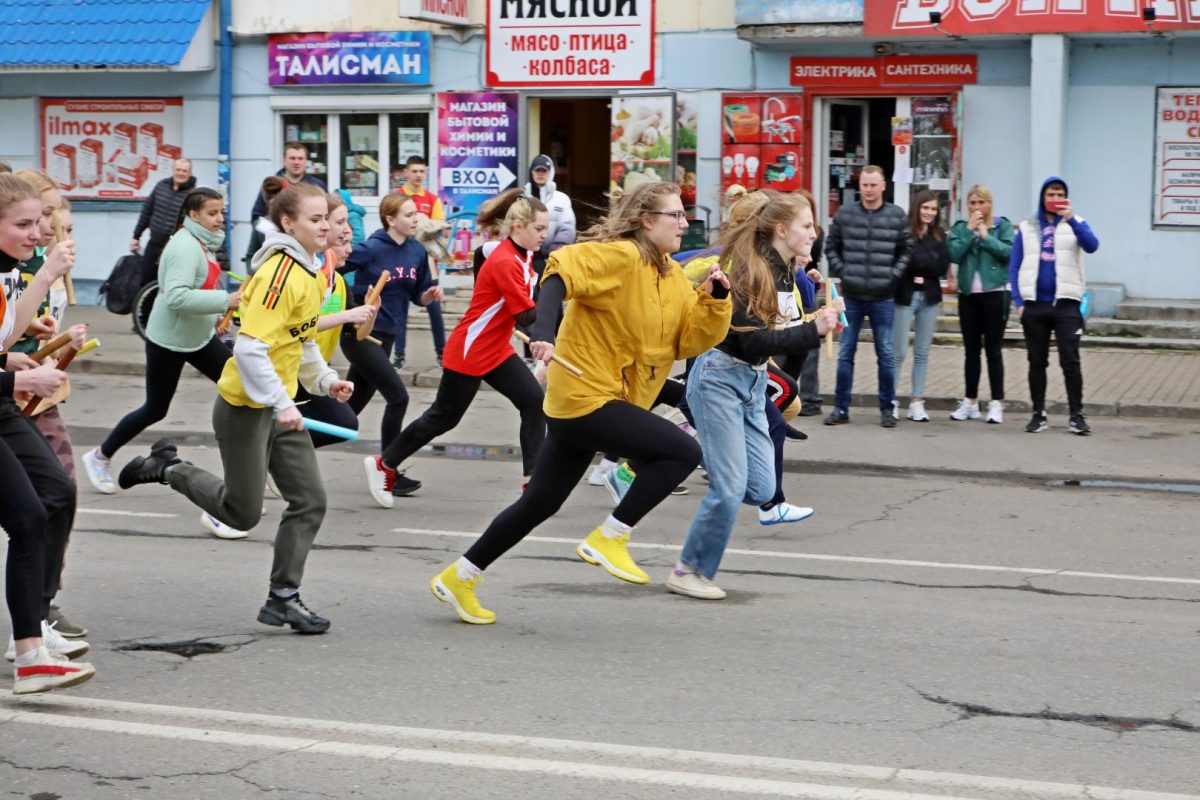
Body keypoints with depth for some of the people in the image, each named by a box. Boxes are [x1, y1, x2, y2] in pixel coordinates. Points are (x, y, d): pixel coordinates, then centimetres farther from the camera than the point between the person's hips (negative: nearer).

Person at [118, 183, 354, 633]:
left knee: (310, 500, 2)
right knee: (243, 513, 2)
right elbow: (250, 347, -28)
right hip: (245, 407, -9)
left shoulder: (309, 272, 8)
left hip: (280, 406, 9)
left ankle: (283, 598, 10)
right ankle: (167, 468, 22)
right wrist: (281, 403, -29)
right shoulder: (280, 272, -22)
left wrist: (324, 380, 7)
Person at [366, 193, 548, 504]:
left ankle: (532, 477, -5)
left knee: (534, 402, -7)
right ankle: (385, 463, 20)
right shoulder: (504, 263, -23)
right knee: (443, 417, 4)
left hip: (497, 351, 9)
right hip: (468, 353, -9)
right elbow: (526, 316, -24)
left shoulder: (523, 255, 5)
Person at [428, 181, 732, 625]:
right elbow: (560, 272, -26)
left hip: (580, 404, 9)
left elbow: (694, 338, 9)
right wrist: (544, 331, -39)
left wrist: (715, 298, -7)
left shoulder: (673, 278, 13)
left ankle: (459, 577, 24)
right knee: (683, 451, -14)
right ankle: (608, 539, -6)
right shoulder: (619, 256, -14)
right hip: (586, 397, -9)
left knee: (541, 502, 14)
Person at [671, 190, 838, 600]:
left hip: (754, 382, 8)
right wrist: (813, 330, -26)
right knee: (730, 487, -9)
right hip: (721, 378, -8)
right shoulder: (748, 270, -18)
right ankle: (689, 571, 7)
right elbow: (754, 339, -24)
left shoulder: (786, 271, 7)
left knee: (761, 489, 2)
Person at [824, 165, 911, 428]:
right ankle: (841, 408, 12)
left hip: (883, 298, -1)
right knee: (845, 354, 5)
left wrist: (893, 275, -4)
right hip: (851, 297, 1)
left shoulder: (897, 216, 1)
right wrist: (842, 271, -2)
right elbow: (832, 247, 9)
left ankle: (887, 409, 12)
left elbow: (906, 250, 6)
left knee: (886, 355, 3)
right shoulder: (844, 214, 2)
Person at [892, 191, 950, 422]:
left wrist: (918, 264, -11)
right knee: (898, 352, -2)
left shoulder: (939, 235, 8)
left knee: (922, 353, 8)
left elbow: (943, 266, -2)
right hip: (905, 296, -5)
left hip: (930, 298, 5)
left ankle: (916, 402, 13)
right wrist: (929, 261, -14)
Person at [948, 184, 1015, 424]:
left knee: (993, 349, -1)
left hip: (995, 292, -3)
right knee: (971, 350, 9)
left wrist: (985, 236, -11)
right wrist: (970, 230, -11)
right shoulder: (960, 227, 7)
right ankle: (970, 402, 16)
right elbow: (954, 254, -8)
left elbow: (1009, 251, -14)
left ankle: (996, 403, 2)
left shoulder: (1003, 226, 1)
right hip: (968, 294, 3)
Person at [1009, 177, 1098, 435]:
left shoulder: (1075, 224, 5)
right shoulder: (1027, 228, 9)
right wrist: (1018, 302, -2)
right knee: (1037, 361, 8)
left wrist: (1071, 220, -29)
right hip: (1034, 305, 2)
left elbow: (1092, 246, -16)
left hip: (1066, 304, -2)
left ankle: (1076, 414, -1)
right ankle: (1038, 414, 14)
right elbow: (1014, 267, 8)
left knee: (1070, 360, -6)